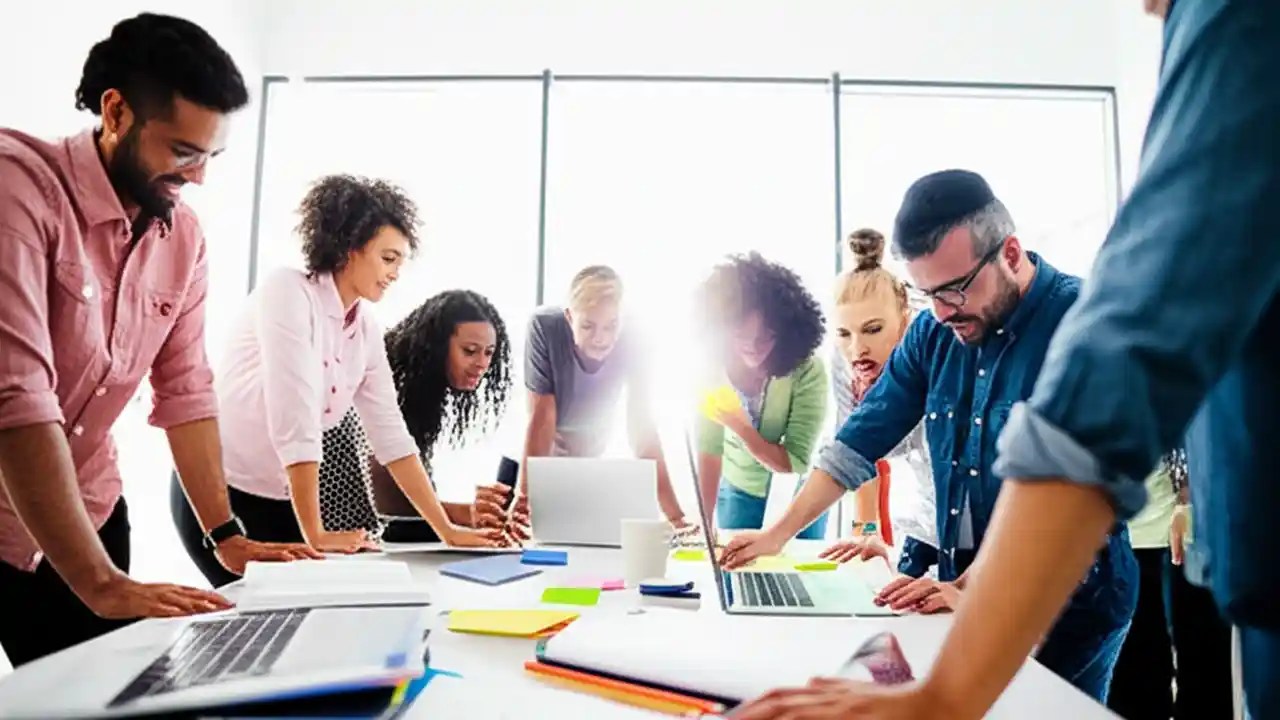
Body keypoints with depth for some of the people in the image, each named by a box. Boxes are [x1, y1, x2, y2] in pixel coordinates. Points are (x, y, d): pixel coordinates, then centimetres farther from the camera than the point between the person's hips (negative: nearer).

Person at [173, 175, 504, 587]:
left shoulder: (367, 330, 1)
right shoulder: (288, 291, -18)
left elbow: (391, 434, 1)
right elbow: (294, 420, -25)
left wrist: (447, 530, -3)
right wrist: (315, 535, -26)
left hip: (282, 501, 6)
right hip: (220, 491, -6)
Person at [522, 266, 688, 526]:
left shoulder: (632, 343, -25)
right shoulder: (544, 327, -30)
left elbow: (641, 426, -24)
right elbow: (542, 416, -29)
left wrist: (674, 514, -30)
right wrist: (525, 498, -33)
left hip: (590, 463, 2)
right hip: (532, 460, -1)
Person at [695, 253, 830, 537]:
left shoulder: (807, 371, -26)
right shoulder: (713, 367, -18)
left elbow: (796, 463, -23)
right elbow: (709, 448, -15)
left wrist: (739, 425, -35)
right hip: (739, 494, 2)